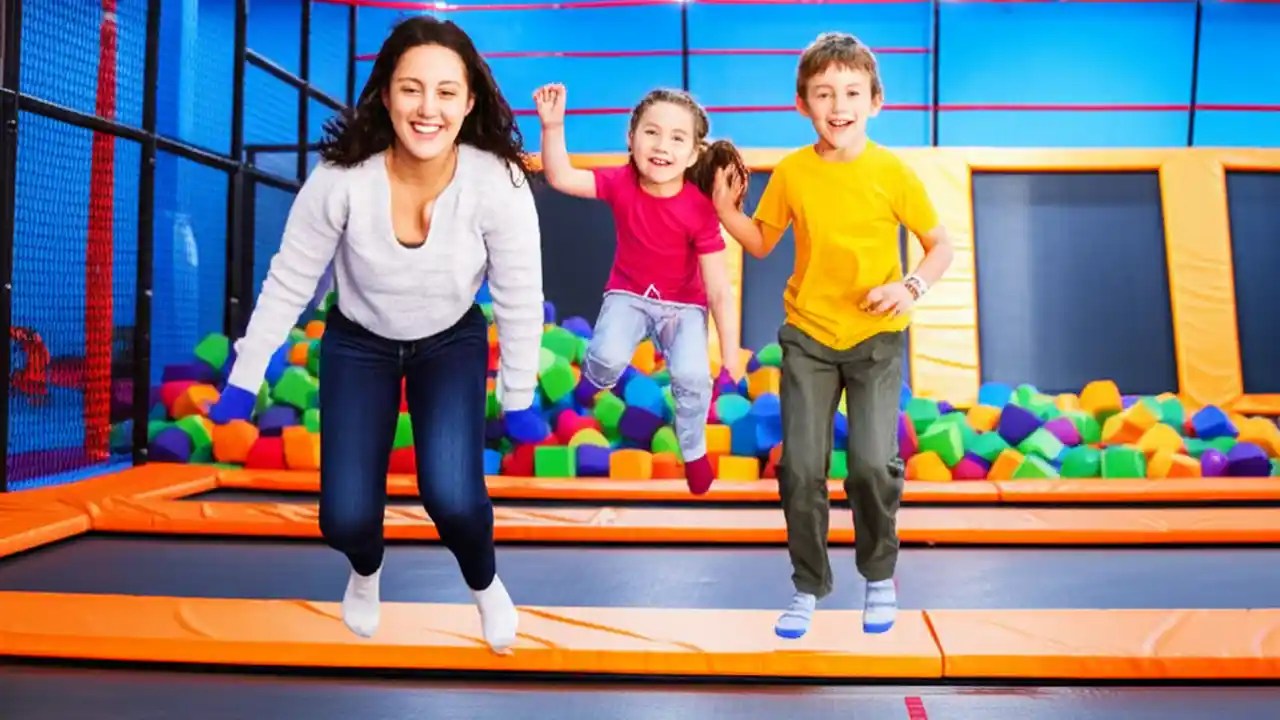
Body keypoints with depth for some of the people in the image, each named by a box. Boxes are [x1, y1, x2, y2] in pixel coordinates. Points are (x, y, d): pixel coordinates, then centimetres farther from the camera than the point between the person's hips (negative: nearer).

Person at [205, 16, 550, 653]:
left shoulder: (498, 182, -28)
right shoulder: (342, 177, -27)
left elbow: (520, 299, -16)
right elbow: (288, 281, -13)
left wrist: (520, 400, -8)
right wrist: (243, 379, -7)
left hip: (452, 343, 0)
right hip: (358, 344, 1)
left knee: (453, 499, -20)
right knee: (345, 518, -6)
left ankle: (484, 583, 19)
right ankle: (367, 570, 36)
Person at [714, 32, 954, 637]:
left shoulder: (892, 172, -8)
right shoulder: (791, 173, -4)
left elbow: (940, 245, 2)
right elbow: (761, 243, 10)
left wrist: (912, 286, -16)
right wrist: (723, 206, -6)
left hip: (876, 337, -1)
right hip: (808, 336, 2)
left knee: (872, 464, -9)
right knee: (800, 468, 0)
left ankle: (880, 576, 19)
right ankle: (808, 586, 21)